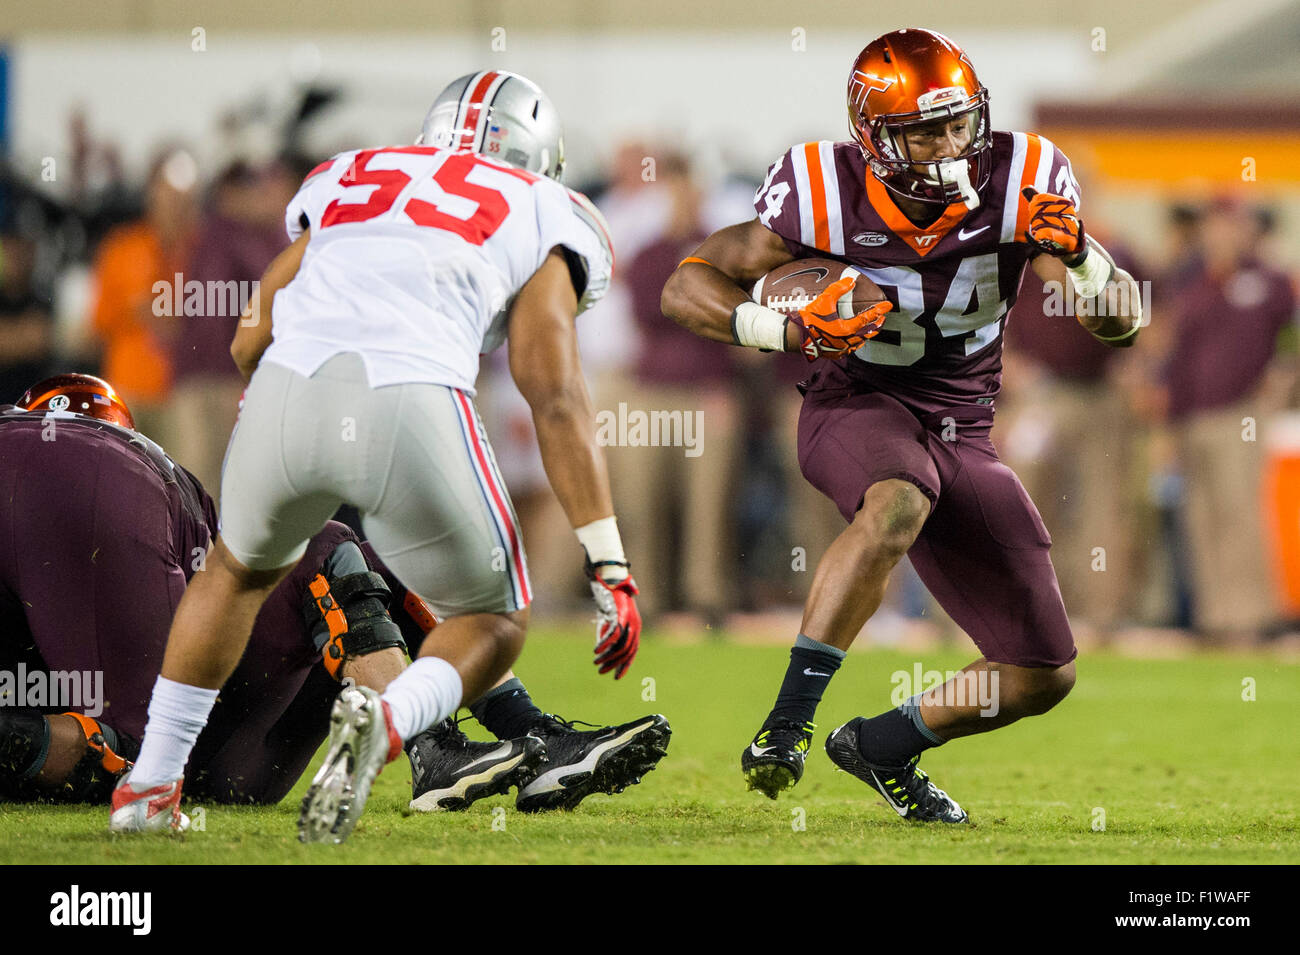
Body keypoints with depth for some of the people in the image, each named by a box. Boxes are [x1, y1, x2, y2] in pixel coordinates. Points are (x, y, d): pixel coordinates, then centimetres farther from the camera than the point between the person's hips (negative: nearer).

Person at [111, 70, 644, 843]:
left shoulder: (350, 179, 30)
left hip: (288, 389, 4)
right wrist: (610, 568, 7)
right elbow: (556, 399, 8)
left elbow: (252, 342, 31)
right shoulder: (537, 218, 19)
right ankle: (385, 723, -12)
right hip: (410, 411, -3)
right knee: (495, 623, 19)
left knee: (243, 568, 35)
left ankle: (151, 783, 32)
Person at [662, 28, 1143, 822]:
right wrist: (790, 330, -27)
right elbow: (686, 287, -11)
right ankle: (786, 724, -36)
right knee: (899, 507, -42)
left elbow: (1121, 322, -8)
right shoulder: (829, 195, -16)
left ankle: (882, 746, 25)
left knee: (1045, 678, 2)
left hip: (961, 433, 4)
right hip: (858, 408, -4)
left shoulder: (1019, 183, -11)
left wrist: (1075, 258, -30)